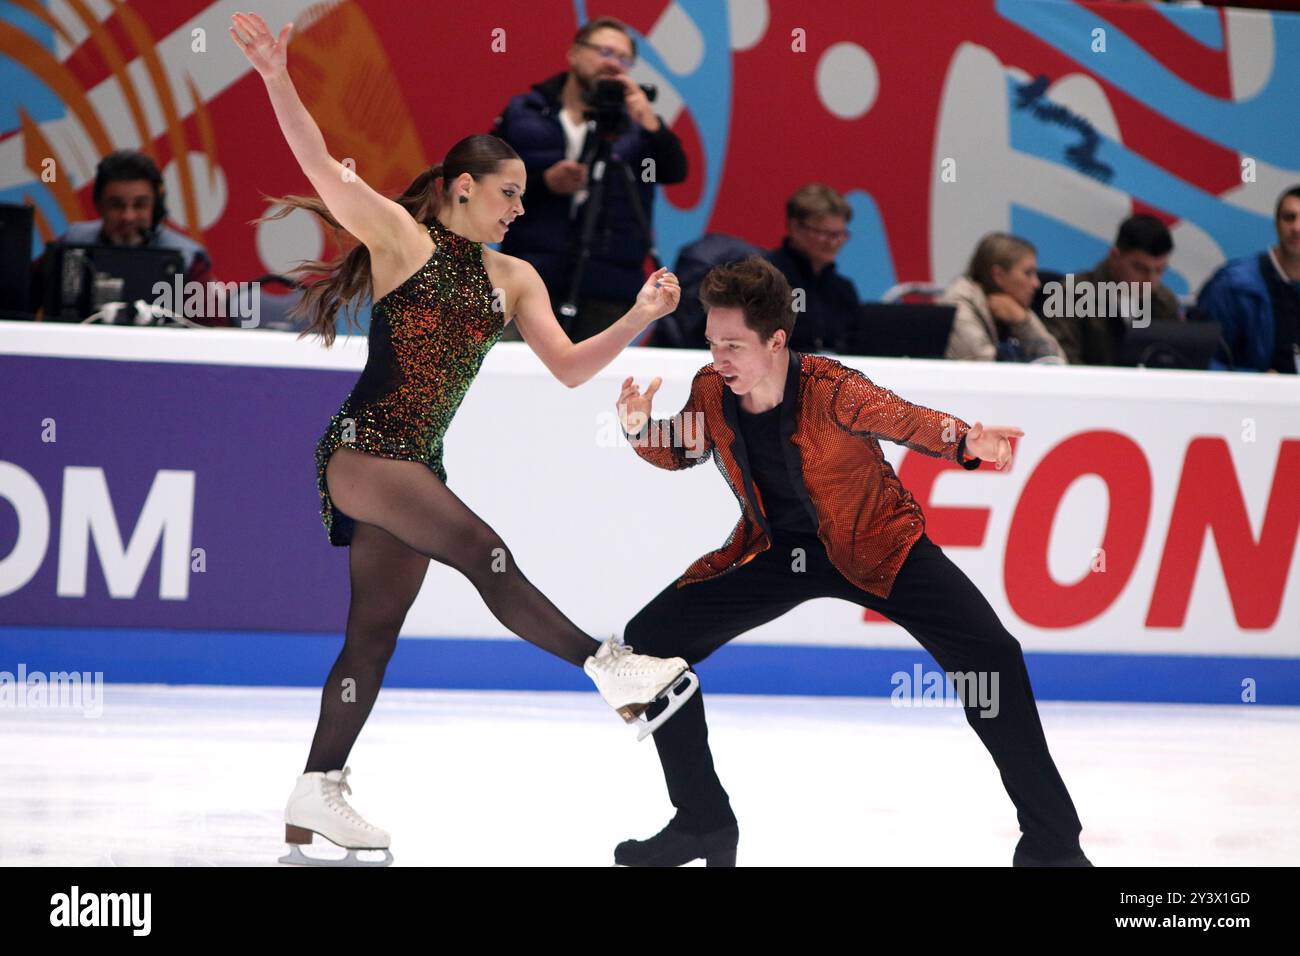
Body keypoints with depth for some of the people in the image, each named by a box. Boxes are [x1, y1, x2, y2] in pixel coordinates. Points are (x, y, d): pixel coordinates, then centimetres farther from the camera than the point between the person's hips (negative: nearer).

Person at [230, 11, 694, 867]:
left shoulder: (513, 280, 13)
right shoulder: (402, 237, -3)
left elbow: (570, 367, 11)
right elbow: (321, 165, -13)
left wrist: (640, 318, -4)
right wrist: (278, 80, -25)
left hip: (419, 466, 7)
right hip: (362, 448, -7)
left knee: (376, 629, 6)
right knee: (481, 550, -24)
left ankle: (318, 795, 10)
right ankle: (609, 667, -26)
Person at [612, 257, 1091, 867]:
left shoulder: (829, 390, -28)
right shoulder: (711, 393, -14)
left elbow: (905, 421, -41)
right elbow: (681, 451, 6)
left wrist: (965, 442, -62)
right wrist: (641, 431, -16)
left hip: (875, 542, -5)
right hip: (773, 551, 5)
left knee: (989, 654, -22)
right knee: (650, 641, -4)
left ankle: (1050, 841, -11)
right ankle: (703, 819, 11)